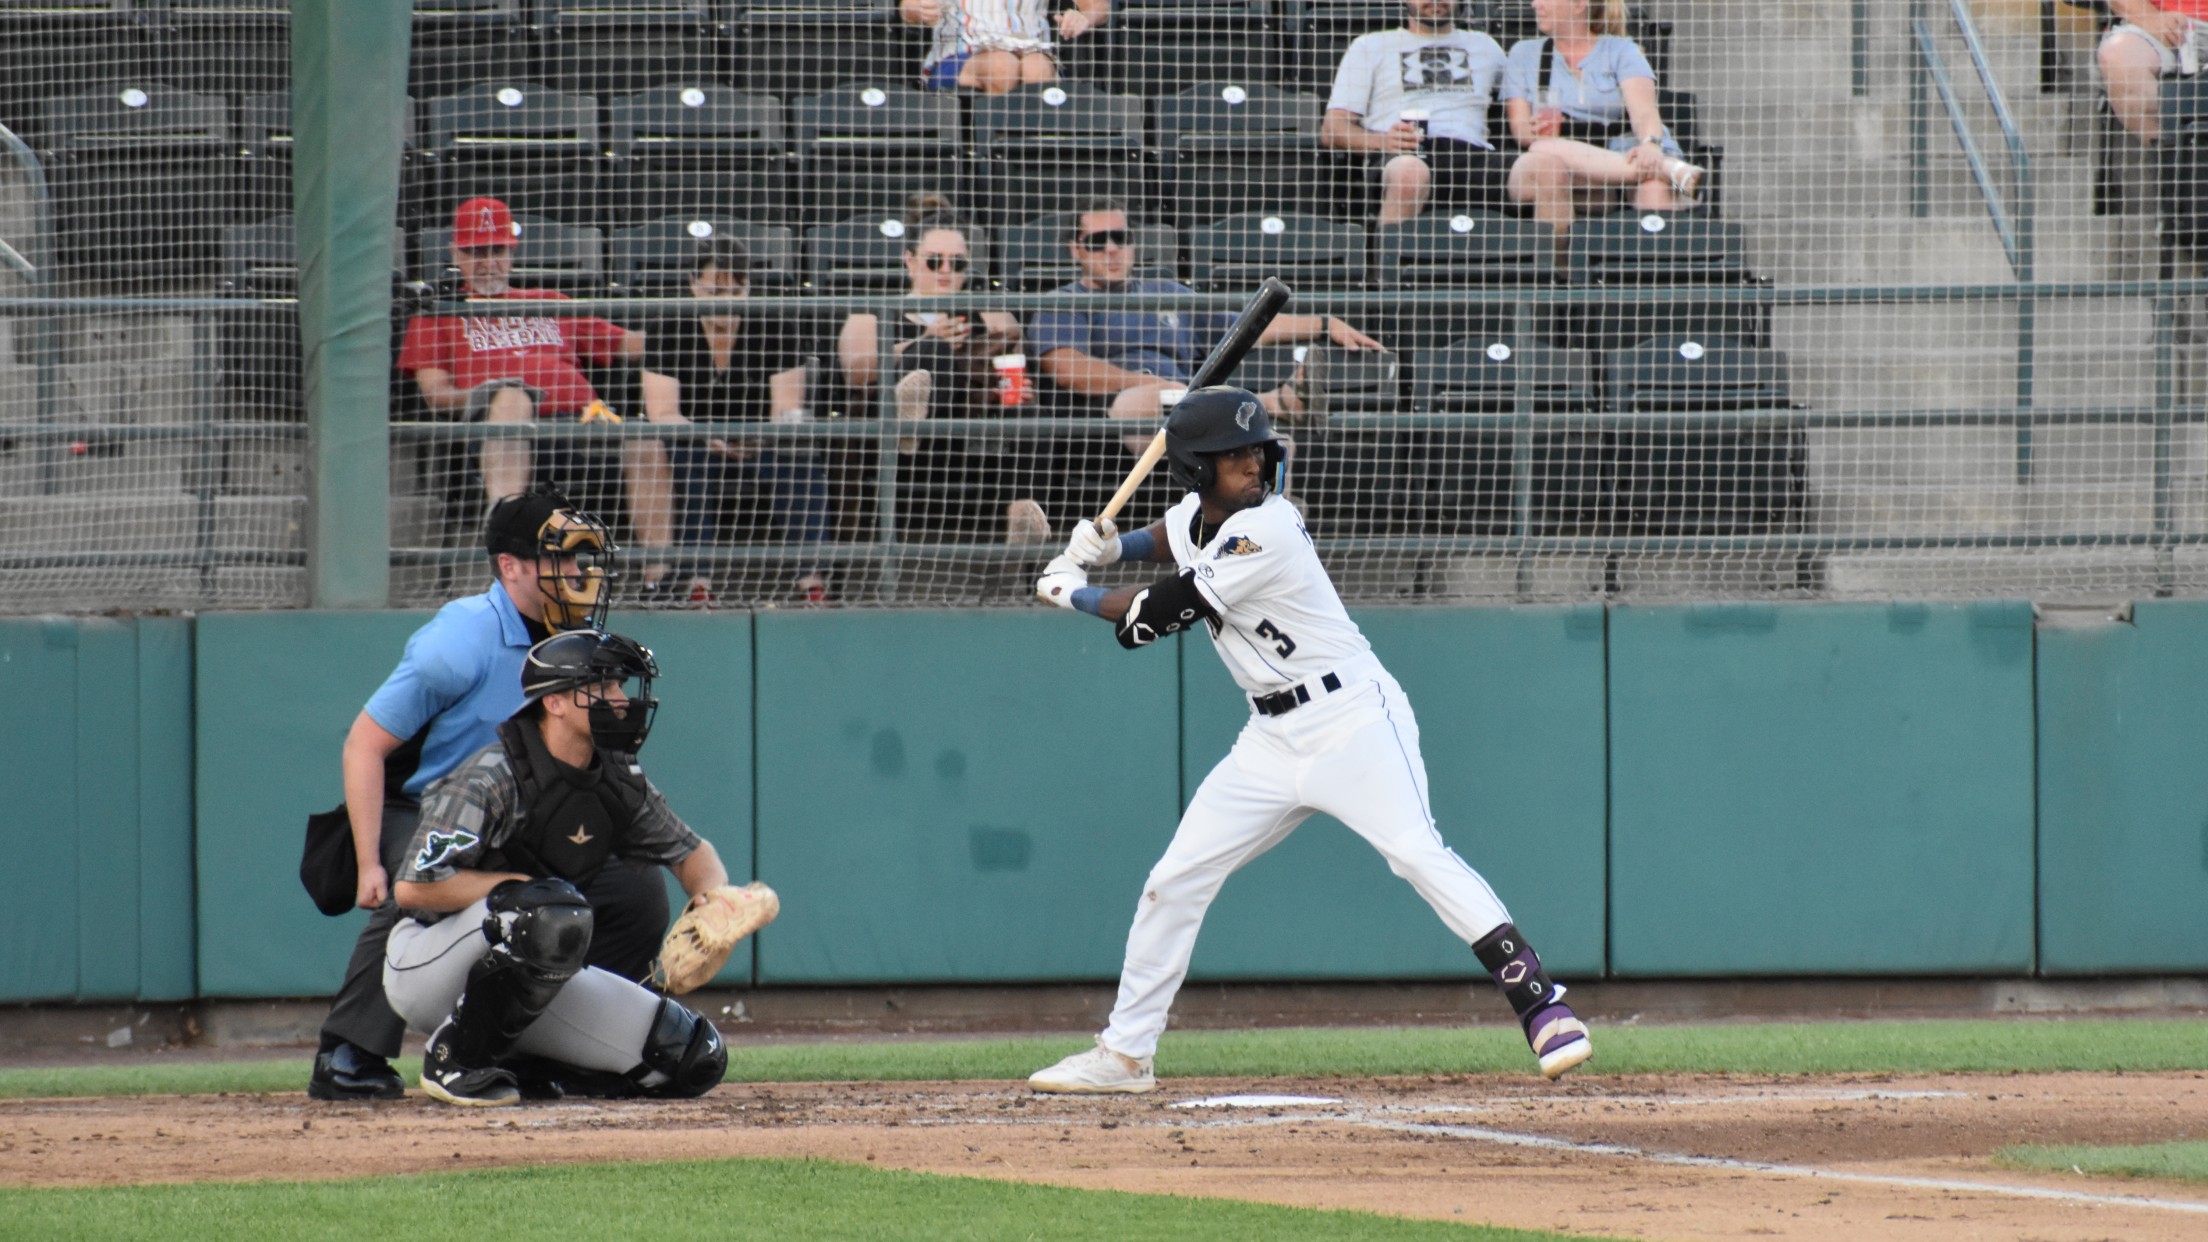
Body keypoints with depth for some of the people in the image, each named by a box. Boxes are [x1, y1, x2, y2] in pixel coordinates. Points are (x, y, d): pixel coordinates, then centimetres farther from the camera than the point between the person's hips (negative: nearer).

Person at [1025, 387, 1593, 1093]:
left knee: (1417, 853, -25)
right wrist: (1104, 548, 10)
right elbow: (1170, 539, 33)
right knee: (1174, 882, 6)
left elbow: (1159, 616, -17)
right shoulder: (1197, 514, 4)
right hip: (1273, 739, 8)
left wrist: (1073, 595, -1)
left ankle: (1543, 1007, -27)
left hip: (1352, 721, -8)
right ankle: (1124, 1054, 17)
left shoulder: (1265, 531, -21)